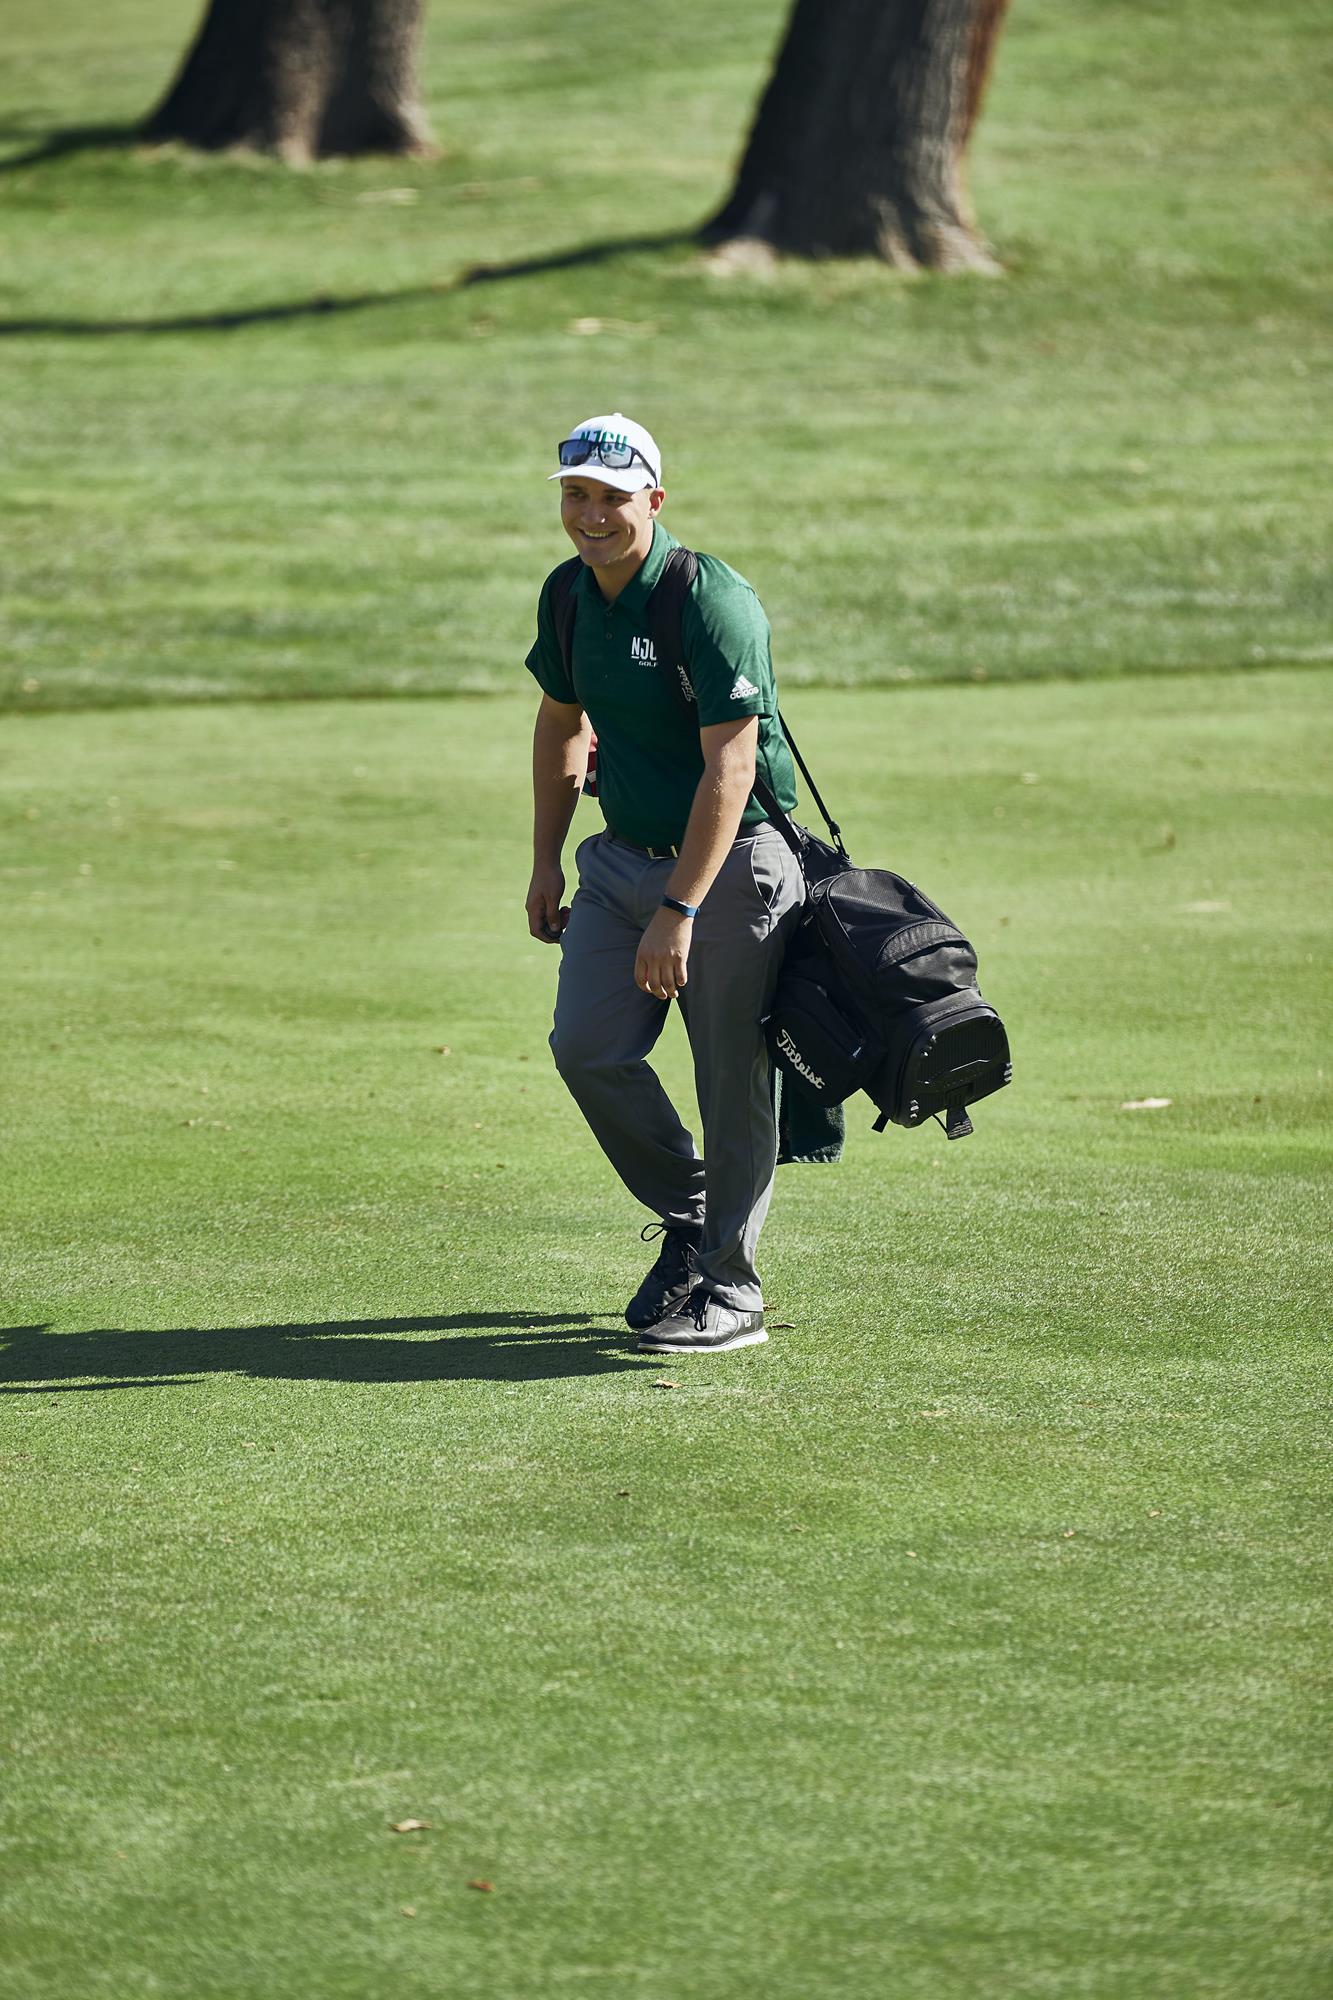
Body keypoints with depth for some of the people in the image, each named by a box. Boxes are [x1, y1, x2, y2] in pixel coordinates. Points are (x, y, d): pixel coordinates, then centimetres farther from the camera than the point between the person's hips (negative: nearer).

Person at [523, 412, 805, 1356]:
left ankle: (732, 1292, 8)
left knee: (733, 1082, -2)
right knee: (587, 1046, -4)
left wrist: (678, 911, -28)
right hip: (623, 856, 7)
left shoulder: (712, 601, -20)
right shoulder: (568, 596, 5)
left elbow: (729, 765, -24)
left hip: (732, 864, -7)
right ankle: (686, 1216, 19)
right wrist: (548, 861, 19)